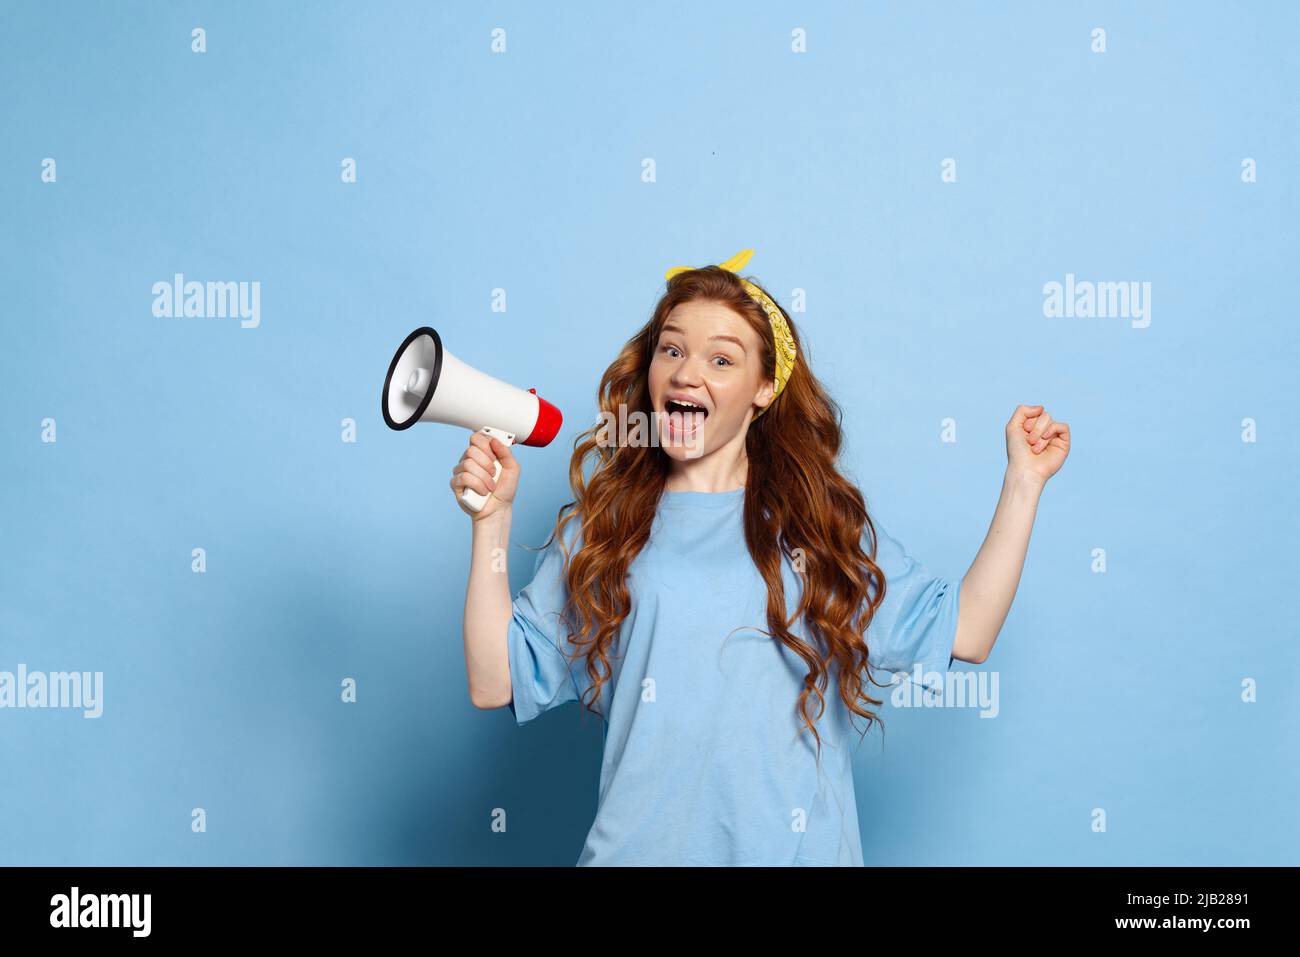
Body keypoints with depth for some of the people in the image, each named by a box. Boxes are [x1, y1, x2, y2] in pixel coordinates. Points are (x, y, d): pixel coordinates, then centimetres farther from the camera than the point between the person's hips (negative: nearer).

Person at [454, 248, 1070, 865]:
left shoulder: (823, 522, 4)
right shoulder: (601, 527, 3)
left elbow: (965, 631, -2)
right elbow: (495, 682, -2)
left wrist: (1024, 479, 1)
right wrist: (492, 517, -7)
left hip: (797, 847, 1)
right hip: (641, 846, 0)